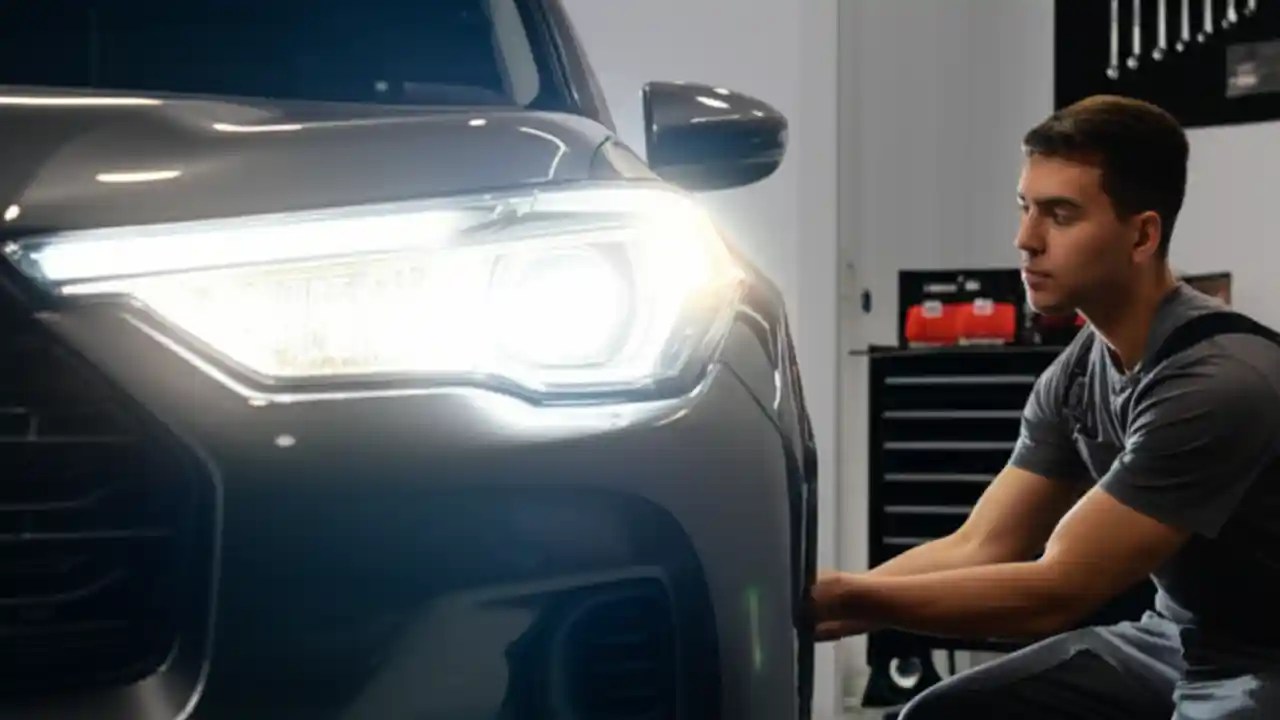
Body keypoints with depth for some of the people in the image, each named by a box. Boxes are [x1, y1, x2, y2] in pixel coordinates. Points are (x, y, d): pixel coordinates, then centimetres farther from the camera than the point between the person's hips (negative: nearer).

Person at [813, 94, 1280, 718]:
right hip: (1173, 640, 8)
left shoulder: (1218, 381, -27)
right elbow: (978, 548, 0)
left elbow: (1059, 590, -27)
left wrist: (844, 597, -28)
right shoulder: (1077, 372, -1)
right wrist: (811, 603, -14)